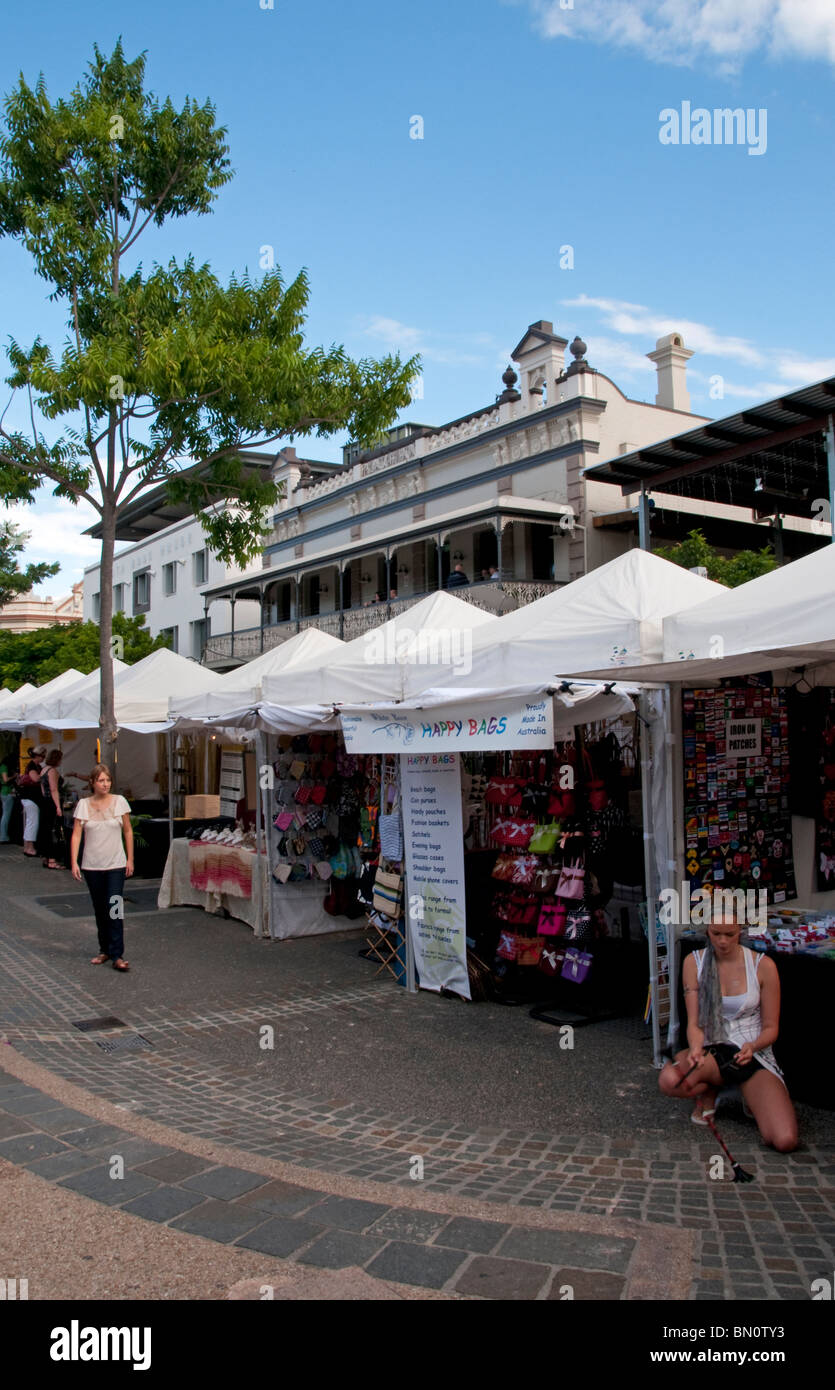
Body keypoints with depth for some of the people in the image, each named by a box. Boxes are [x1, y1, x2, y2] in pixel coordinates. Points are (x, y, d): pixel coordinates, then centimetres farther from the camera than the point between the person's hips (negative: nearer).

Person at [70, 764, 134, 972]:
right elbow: (76, 835, -1)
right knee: (100, 910, 11)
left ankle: (117, 956, -9)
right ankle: (104, 950, 25)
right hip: (92, 866, 2)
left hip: (116, 865, -2)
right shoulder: (84, 804, 0)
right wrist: (74, 863, -9)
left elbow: (128, 832, 5)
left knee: (115, 908, -10)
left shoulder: (119, 802, 0)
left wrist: (130, 859, 3)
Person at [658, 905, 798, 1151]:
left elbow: (771, 1027, -1)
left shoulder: (763, 966, -7)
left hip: (753, 1054, -1)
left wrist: (753, 1046, -23)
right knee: (669, 1080, -34)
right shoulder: (694, 963, -3)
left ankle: (751, 1098, 11)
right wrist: (696, 1048, -26)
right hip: (712, 1050, 1)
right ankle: (709, 1092, 3)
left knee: (785, 1141, -24)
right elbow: (694, 1023, -4)